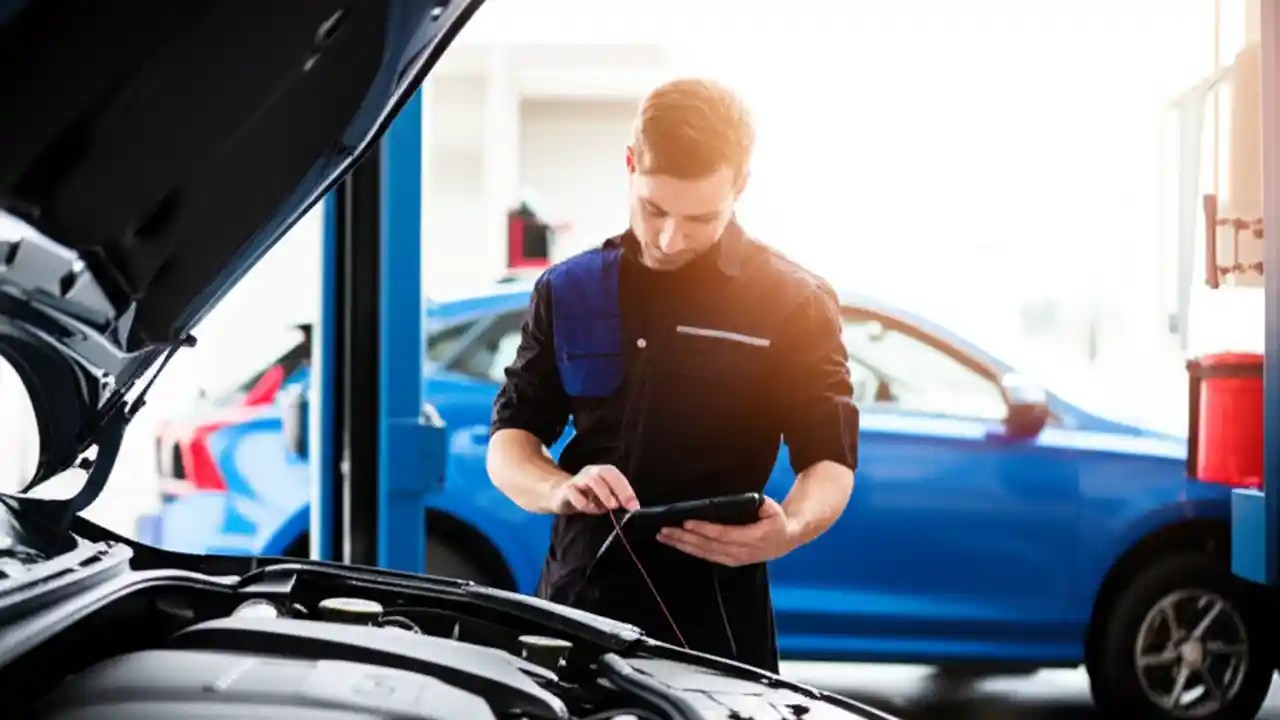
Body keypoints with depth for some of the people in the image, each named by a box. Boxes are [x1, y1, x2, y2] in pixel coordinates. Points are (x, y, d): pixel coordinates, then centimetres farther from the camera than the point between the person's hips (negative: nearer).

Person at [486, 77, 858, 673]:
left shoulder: (793, 304, -2)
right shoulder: (568, 291, 8)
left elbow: (830, 464, -5)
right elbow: (509, 441, 9)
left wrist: (789, 530, -27)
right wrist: (559, 489, -14)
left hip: (711, 625, -3)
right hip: (574, 606, 3)